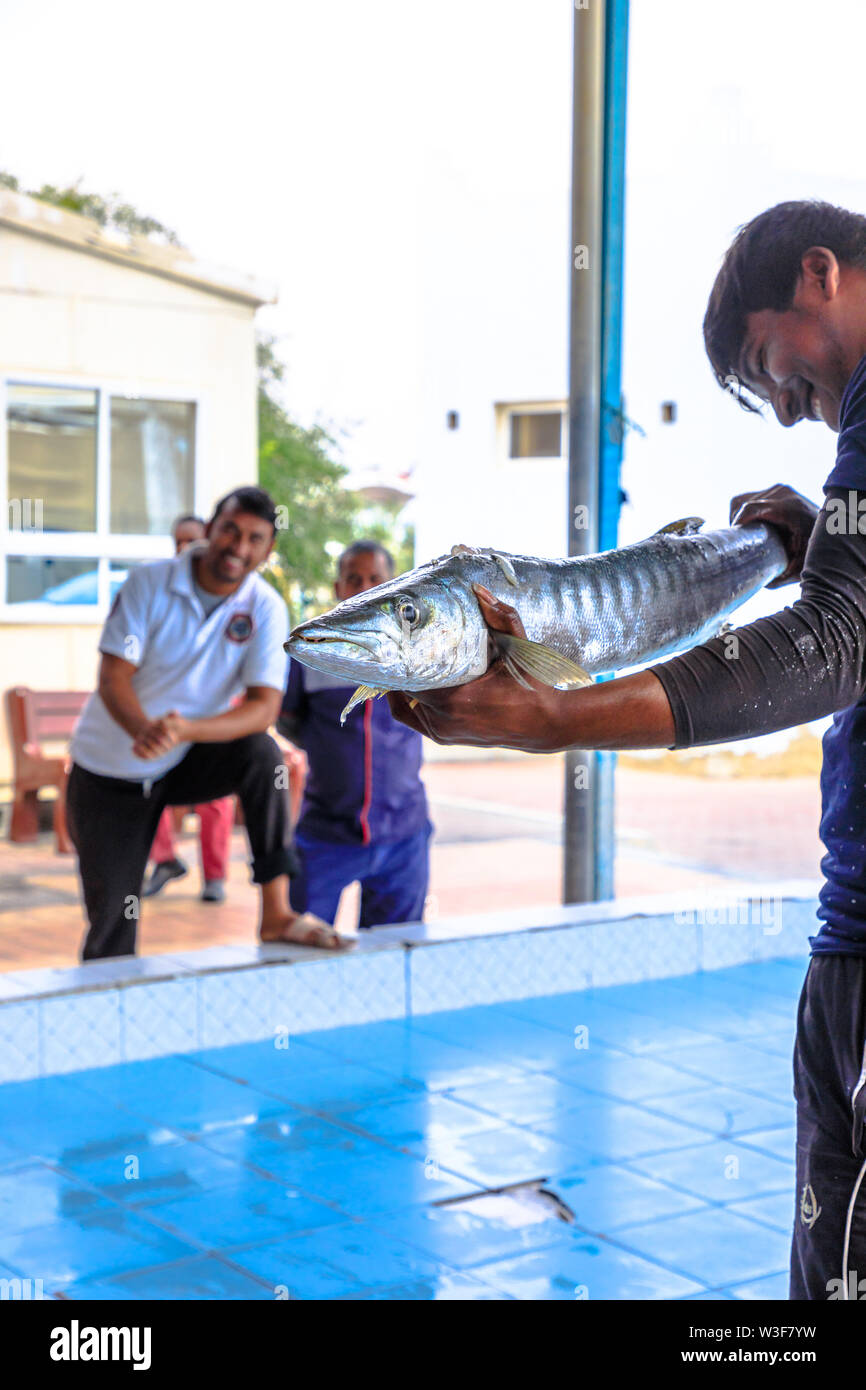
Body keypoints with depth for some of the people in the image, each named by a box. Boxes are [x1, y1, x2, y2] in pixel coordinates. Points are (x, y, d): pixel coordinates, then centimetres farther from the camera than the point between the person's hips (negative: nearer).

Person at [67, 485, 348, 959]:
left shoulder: (265, 608, -12)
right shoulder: (149, 583, -15)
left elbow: (264, 706, -22)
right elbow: (113, 676, -21)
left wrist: (184, 731, -40)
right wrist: (144, 729, -44)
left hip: (187, 762, 1)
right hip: (108, 772, -1)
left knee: (260, 753, -28)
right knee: (111, 925, -3)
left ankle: (276, 913, -24)